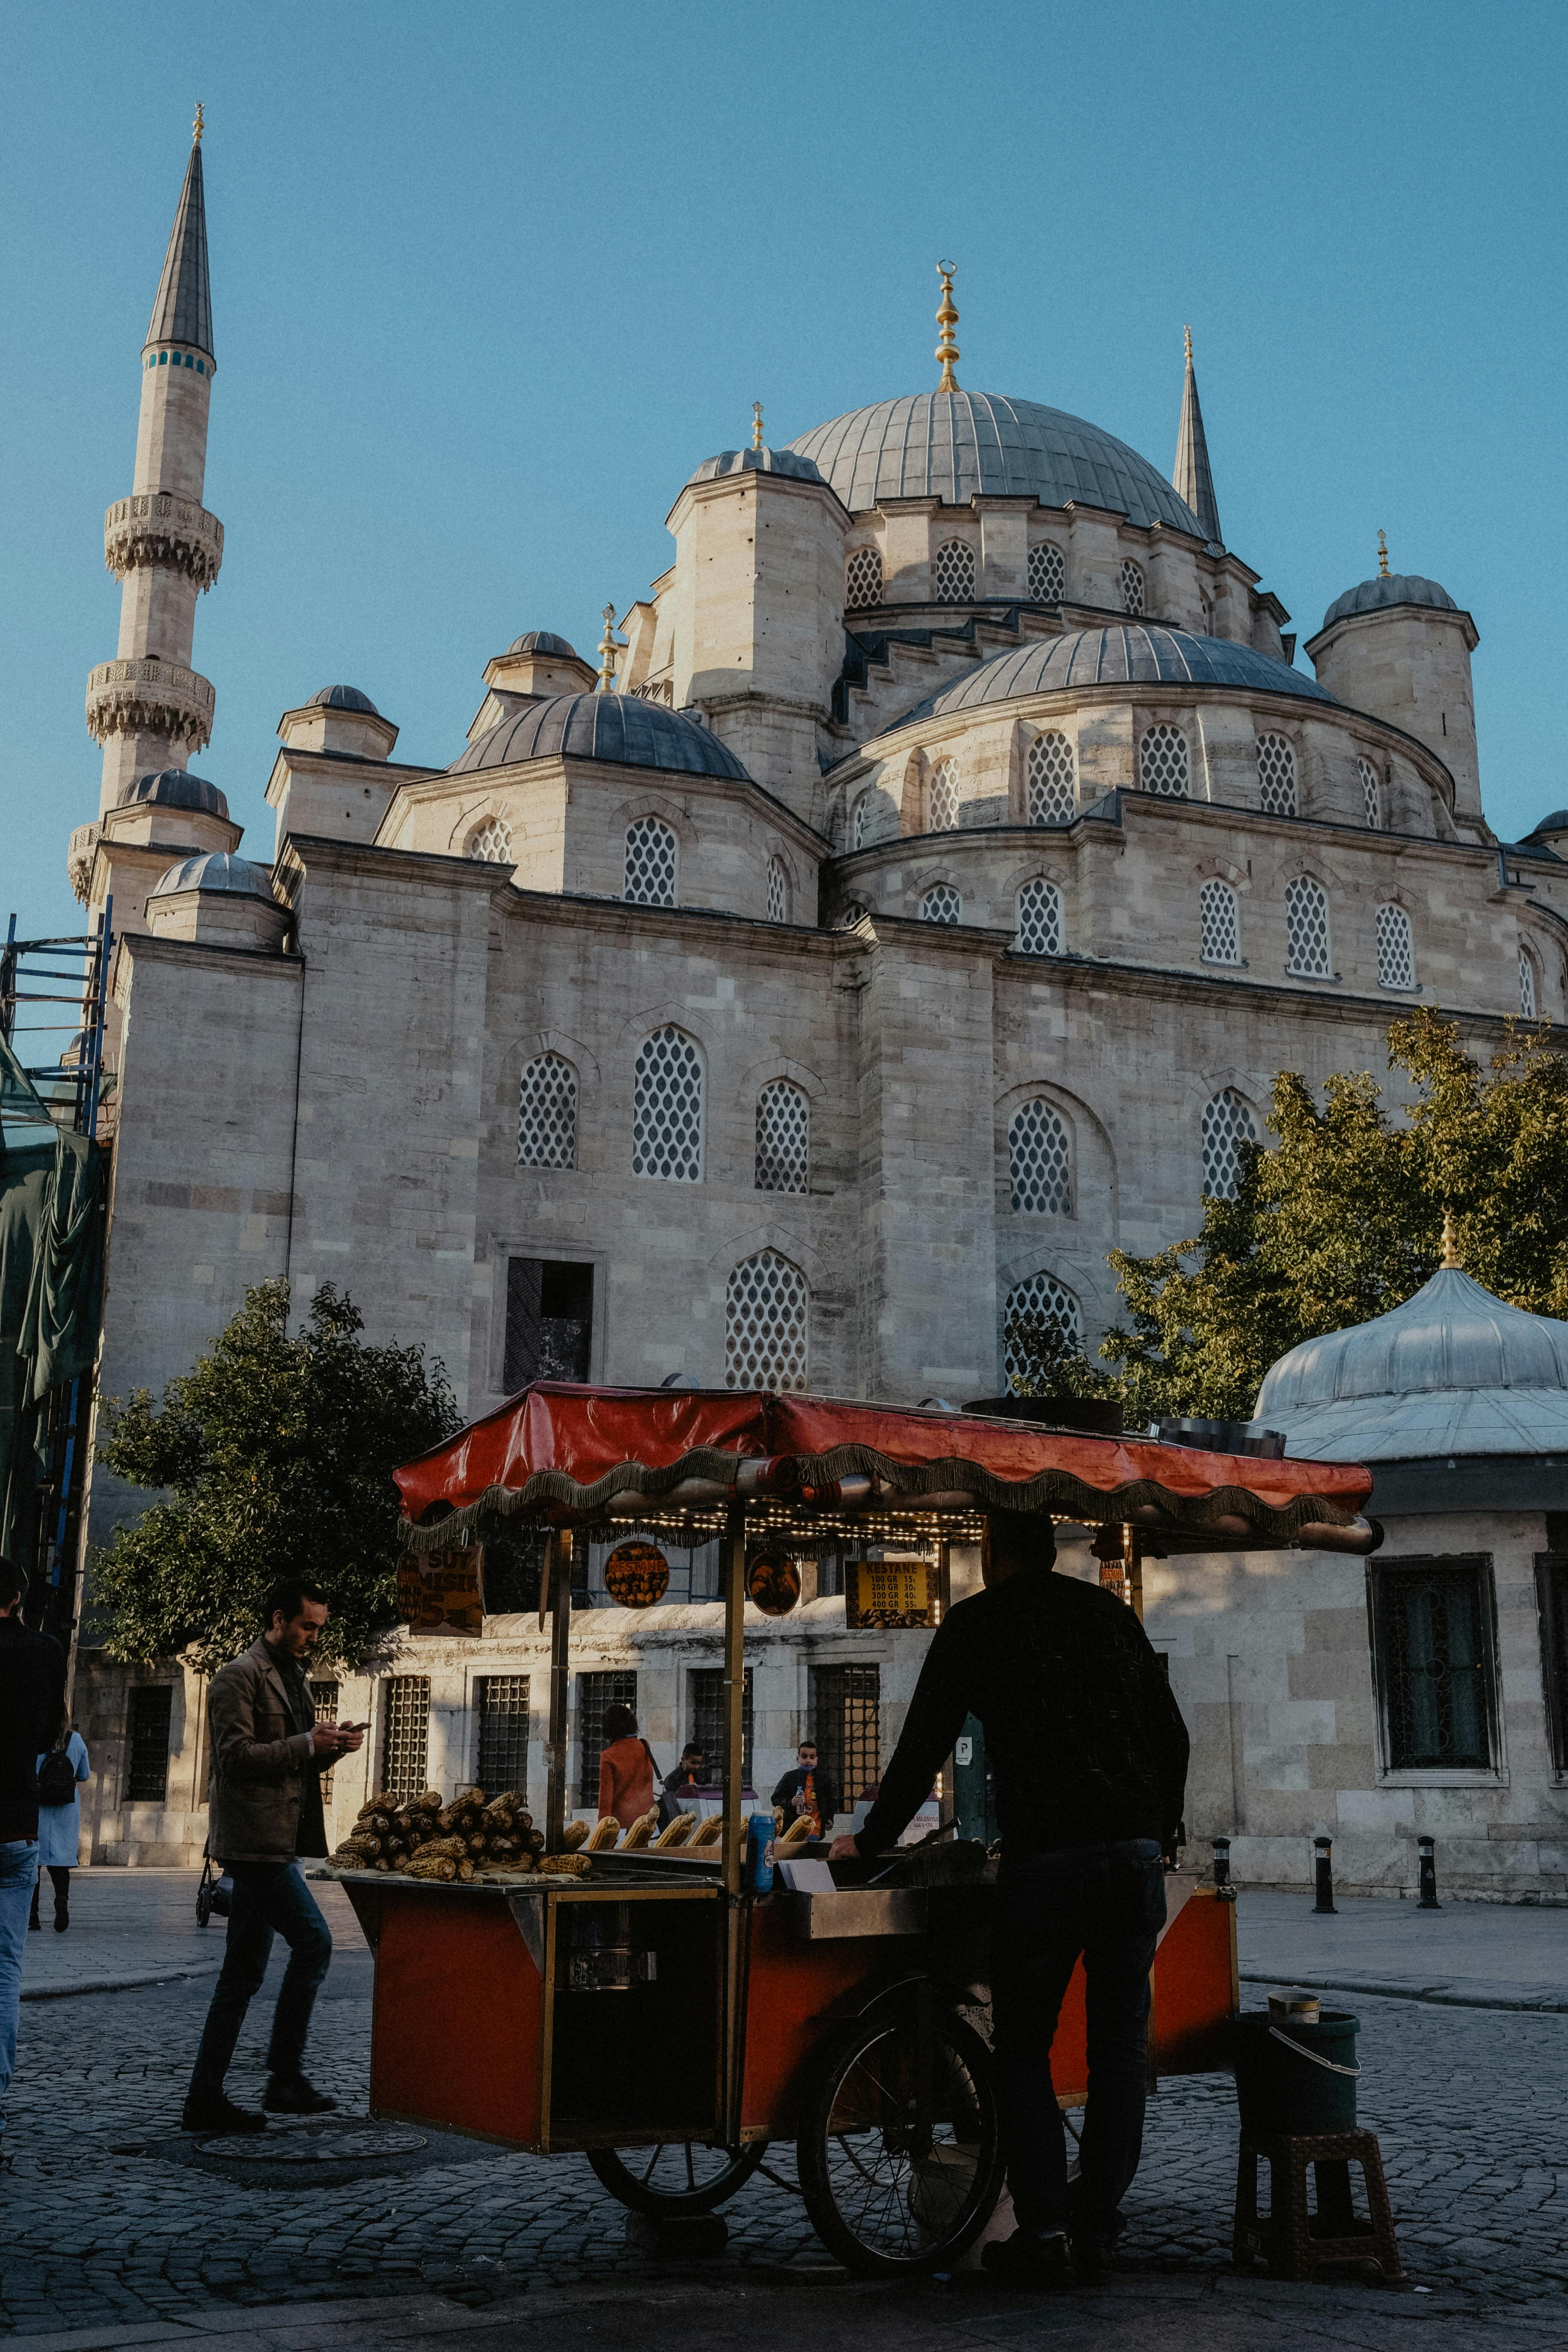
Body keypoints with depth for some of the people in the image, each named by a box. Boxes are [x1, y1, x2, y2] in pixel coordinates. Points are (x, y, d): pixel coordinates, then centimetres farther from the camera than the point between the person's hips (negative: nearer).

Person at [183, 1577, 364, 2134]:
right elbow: (236, 1755, -17)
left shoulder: (293, 1679, 21)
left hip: (276, 1843, 10)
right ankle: (285, 2076, -7)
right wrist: (308, 1744, -19)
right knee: (313, 1941, -15)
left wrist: (332, 1746, 5)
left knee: (244, 1974, 9)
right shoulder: (241, 1677, -8)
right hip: (254, 1839, -10)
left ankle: (205, 2098, 13)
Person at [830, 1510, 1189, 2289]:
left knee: (1023, 2047, 8)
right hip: (1135, 1855, 4)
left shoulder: (975, 1624, 4)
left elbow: (924, 1745, 6)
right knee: (1118, 2042, 12)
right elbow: (1171, 1734, 17)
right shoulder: (1109, 1611, 15)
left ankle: (1042, 2235, 4)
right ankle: (1098, 2227, 15)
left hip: (1042, 1860, -4)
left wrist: (871, 1840, 17)